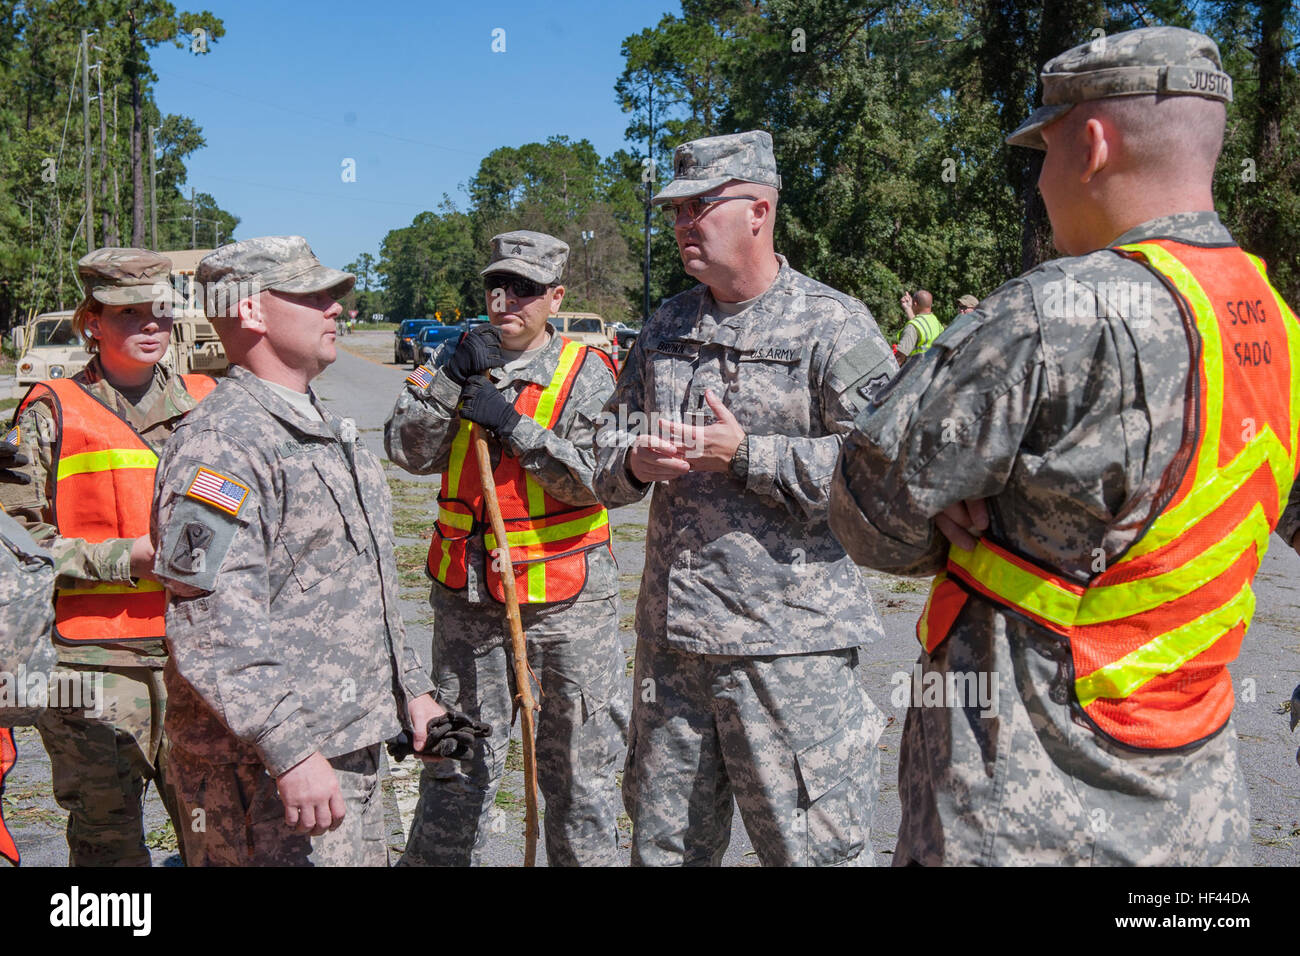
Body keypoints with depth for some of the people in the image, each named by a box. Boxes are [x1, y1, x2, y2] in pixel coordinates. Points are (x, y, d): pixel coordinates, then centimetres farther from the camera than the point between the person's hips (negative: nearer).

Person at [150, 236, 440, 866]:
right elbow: (213, 628, -25)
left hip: (351, 746, 9)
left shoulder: (324, 429, 16)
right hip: (271, 769, -9)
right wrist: (291, 750, -27)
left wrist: (410, 688, 21)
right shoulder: (221, 442, -17)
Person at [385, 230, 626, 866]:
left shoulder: (586, 373, -4)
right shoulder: (457, 364, 6)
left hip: (565, 603, -2)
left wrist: (513, 425, -22)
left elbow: (599, 475, -16)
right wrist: (451, 378, -17)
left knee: (576, 763, 10)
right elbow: (407, 451, -5)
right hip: (465, 598, 3)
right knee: (457, 762, 14)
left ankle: (586, 857, 27)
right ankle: (434, 859, 29)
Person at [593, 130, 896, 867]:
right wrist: (634, 462, -7)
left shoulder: (834, 325, -6)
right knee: (664, 845, 18)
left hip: (790, 646, -6)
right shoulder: (665, 328, 14)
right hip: (669, 636, 6)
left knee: (813, 845, 2)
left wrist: (745, 453, -18)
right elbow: (605, 457, 16)